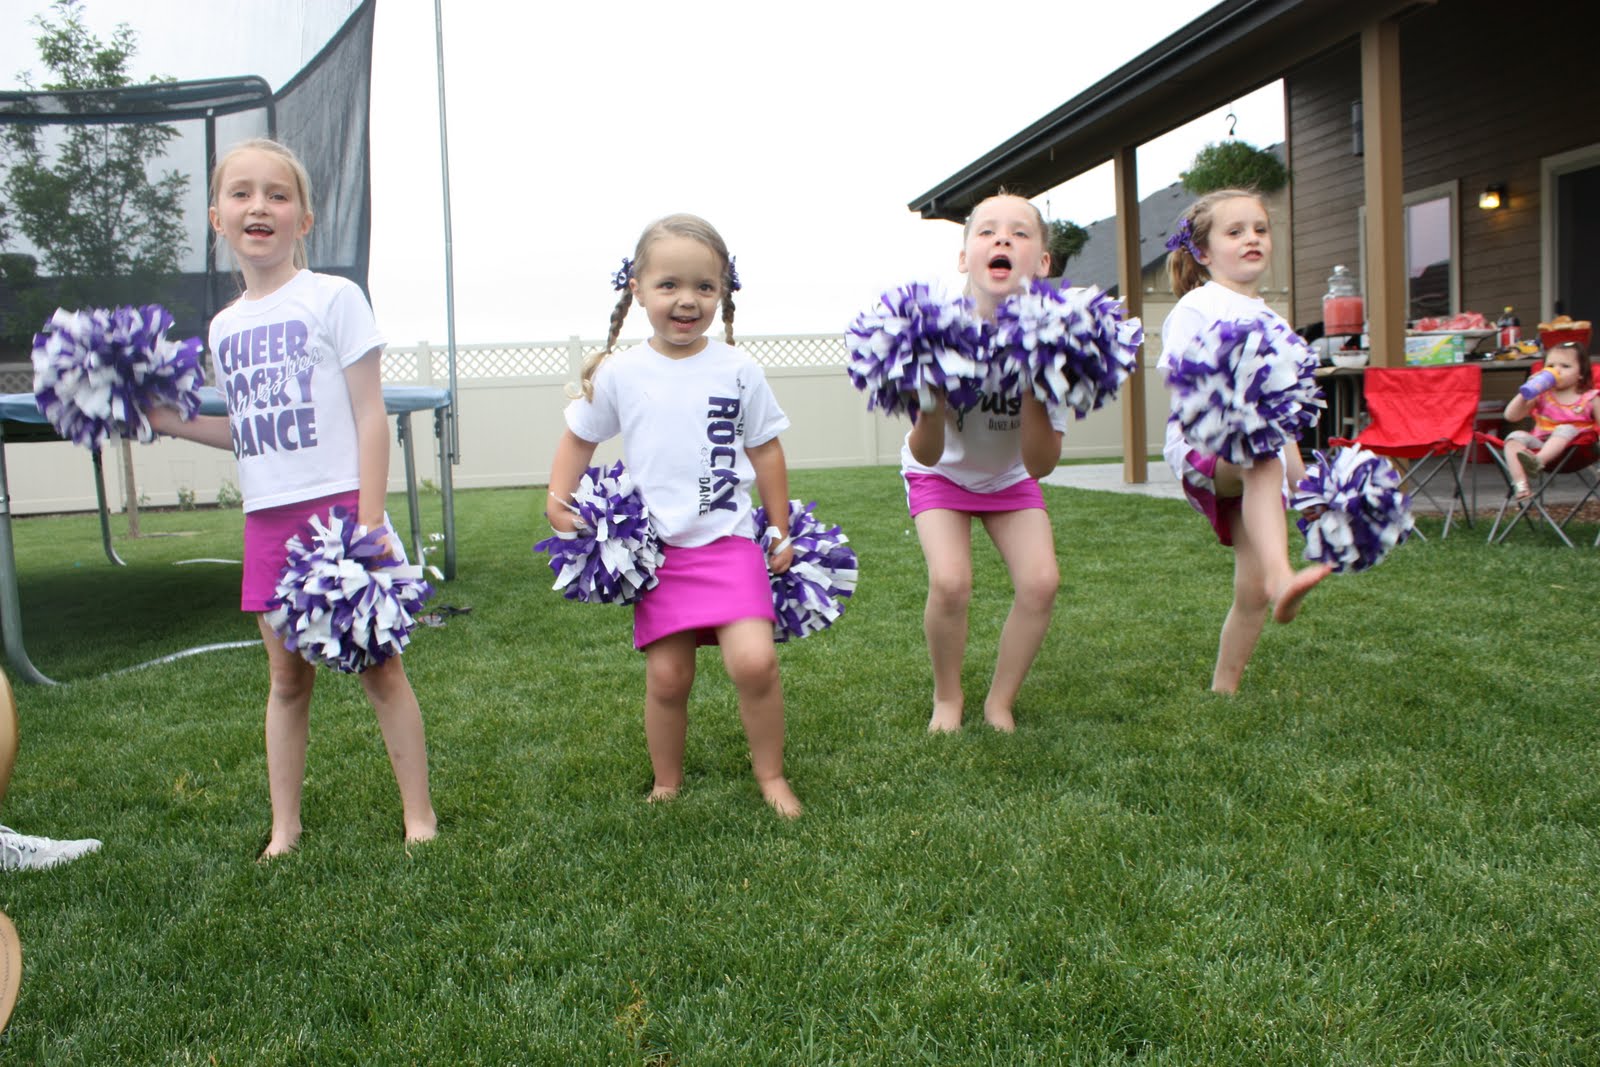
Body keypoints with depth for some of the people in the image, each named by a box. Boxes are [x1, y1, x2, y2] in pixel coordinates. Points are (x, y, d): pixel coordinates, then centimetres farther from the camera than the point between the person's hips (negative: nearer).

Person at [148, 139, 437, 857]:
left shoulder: (331, 298, -4)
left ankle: (419, 818, 12)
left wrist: (370, 522, -13)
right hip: (267, 520, 5)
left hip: (339, 505, -5)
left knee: (377, 668, 1)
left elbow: (369, 415, -8)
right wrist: (171, 420, 6)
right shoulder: (225, 326, 12)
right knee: (286, 677, 12)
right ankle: (284, 830, 22)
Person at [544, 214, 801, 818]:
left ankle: (770, 774, 7)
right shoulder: (619, 373, 1)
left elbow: (765, 450, 10)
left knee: (754, 660, -16)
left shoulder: (738, 370, 1)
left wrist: (782, 529, 12)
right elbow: (580, 438, 13)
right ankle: (666, 784, 27)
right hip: (656, 550, 1)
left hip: (729, 542, -1)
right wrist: (559, 497, -4)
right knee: (666, 675, 2)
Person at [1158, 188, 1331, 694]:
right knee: (1263, 463, -41)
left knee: (1252, 589, 0)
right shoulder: (1198, 305, 1)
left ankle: (1223, 690, 14)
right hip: (1203, 444, -6)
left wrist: (1302, 476, 21)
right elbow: (1174, 377, -11)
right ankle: (1281, 576, -59)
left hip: (1261, 454, 6)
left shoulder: (1272, 319, 20)